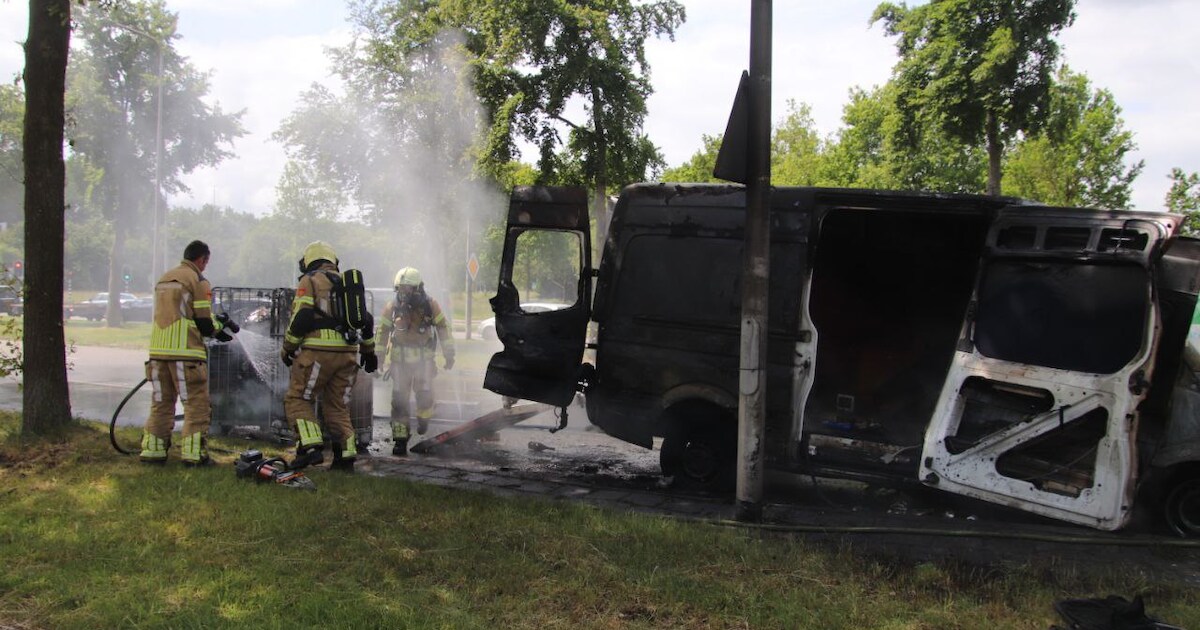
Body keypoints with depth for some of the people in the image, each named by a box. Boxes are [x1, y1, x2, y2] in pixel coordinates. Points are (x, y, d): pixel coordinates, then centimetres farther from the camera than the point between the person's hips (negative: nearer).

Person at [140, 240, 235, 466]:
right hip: (185, 351, -6)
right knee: (196, 404, 0)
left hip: (158, 350, 7)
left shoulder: (163, 279, 17)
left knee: (161, 402, 14)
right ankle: (194, 452, -3)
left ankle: (152, 449, 15)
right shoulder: (199, 282, -5)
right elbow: (205, 324, -9)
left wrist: (215, 321, 25)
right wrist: (220, 326, 12)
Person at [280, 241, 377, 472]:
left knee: (297, 400, 3)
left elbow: (301, 318, -9)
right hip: (347, 354, 6)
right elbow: (366, 319, 20)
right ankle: (346, 456, 8)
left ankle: (310, 447, -11)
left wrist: (287, 348, 1)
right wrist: (368, 351, 28)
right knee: (338, 405, 12)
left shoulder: (309, 281, 2)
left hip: (318, 351, -6)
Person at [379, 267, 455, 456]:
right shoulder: (392, 307, -5)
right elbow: (382, 333, 6)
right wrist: (381, 359, 8)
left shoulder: (430, 305, -8)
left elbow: (443, 329, 2)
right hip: (399, 359, 1)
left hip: (424, 359, -1)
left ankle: (423, 418, 27)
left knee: (425, 394, -8)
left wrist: (449, 354, 3)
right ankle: (400, 439, 5)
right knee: (399, 399, -3)